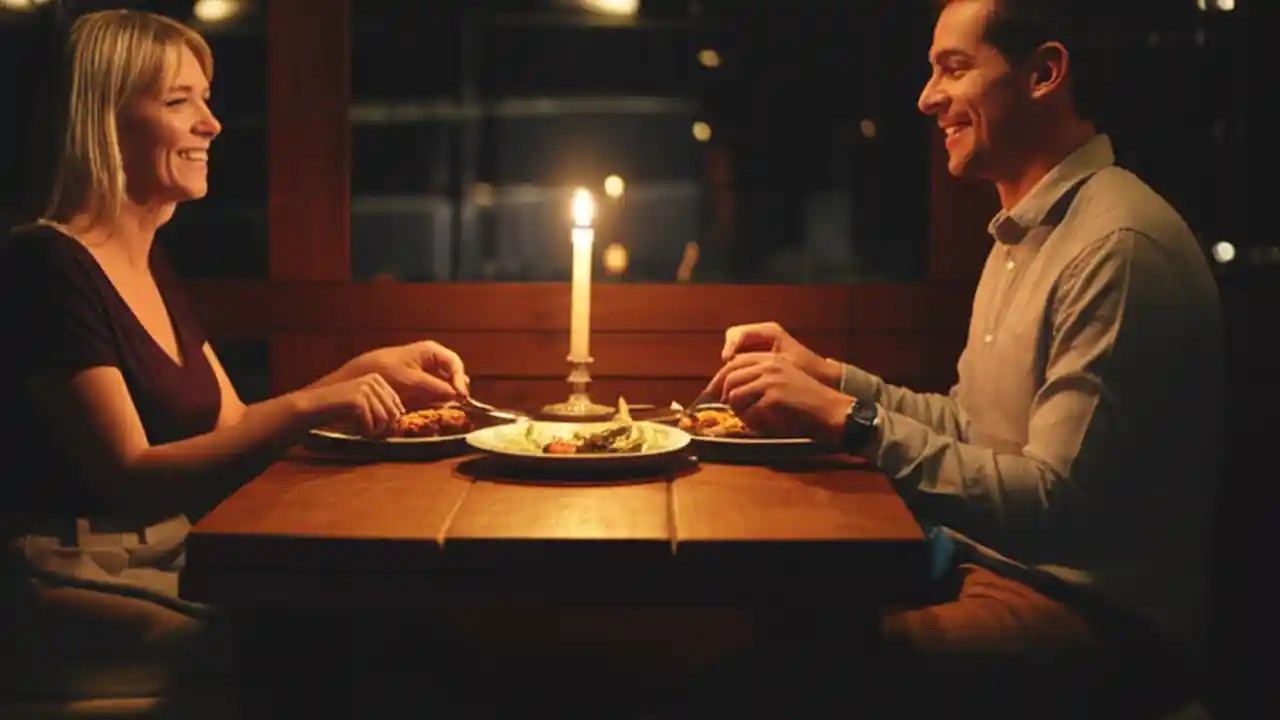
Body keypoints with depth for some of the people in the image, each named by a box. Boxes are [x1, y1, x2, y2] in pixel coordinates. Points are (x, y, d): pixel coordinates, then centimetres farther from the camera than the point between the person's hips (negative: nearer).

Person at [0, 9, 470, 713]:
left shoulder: (151, 264, 13)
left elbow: (231, 429, 12)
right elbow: (130, 477, -21)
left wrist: (371, 370, 1)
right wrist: (308, 407, -27)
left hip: (167, 561, 8)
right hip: (74, 586, -8)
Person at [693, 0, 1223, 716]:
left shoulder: (1118, 243, -18)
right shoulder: (1025, 231, 15)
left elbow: (1058, 502, -23)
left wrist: (847, 418, -21)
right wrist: (829, 376, 5)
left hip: (1086, 602, -9)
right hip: (990, 557, 9)